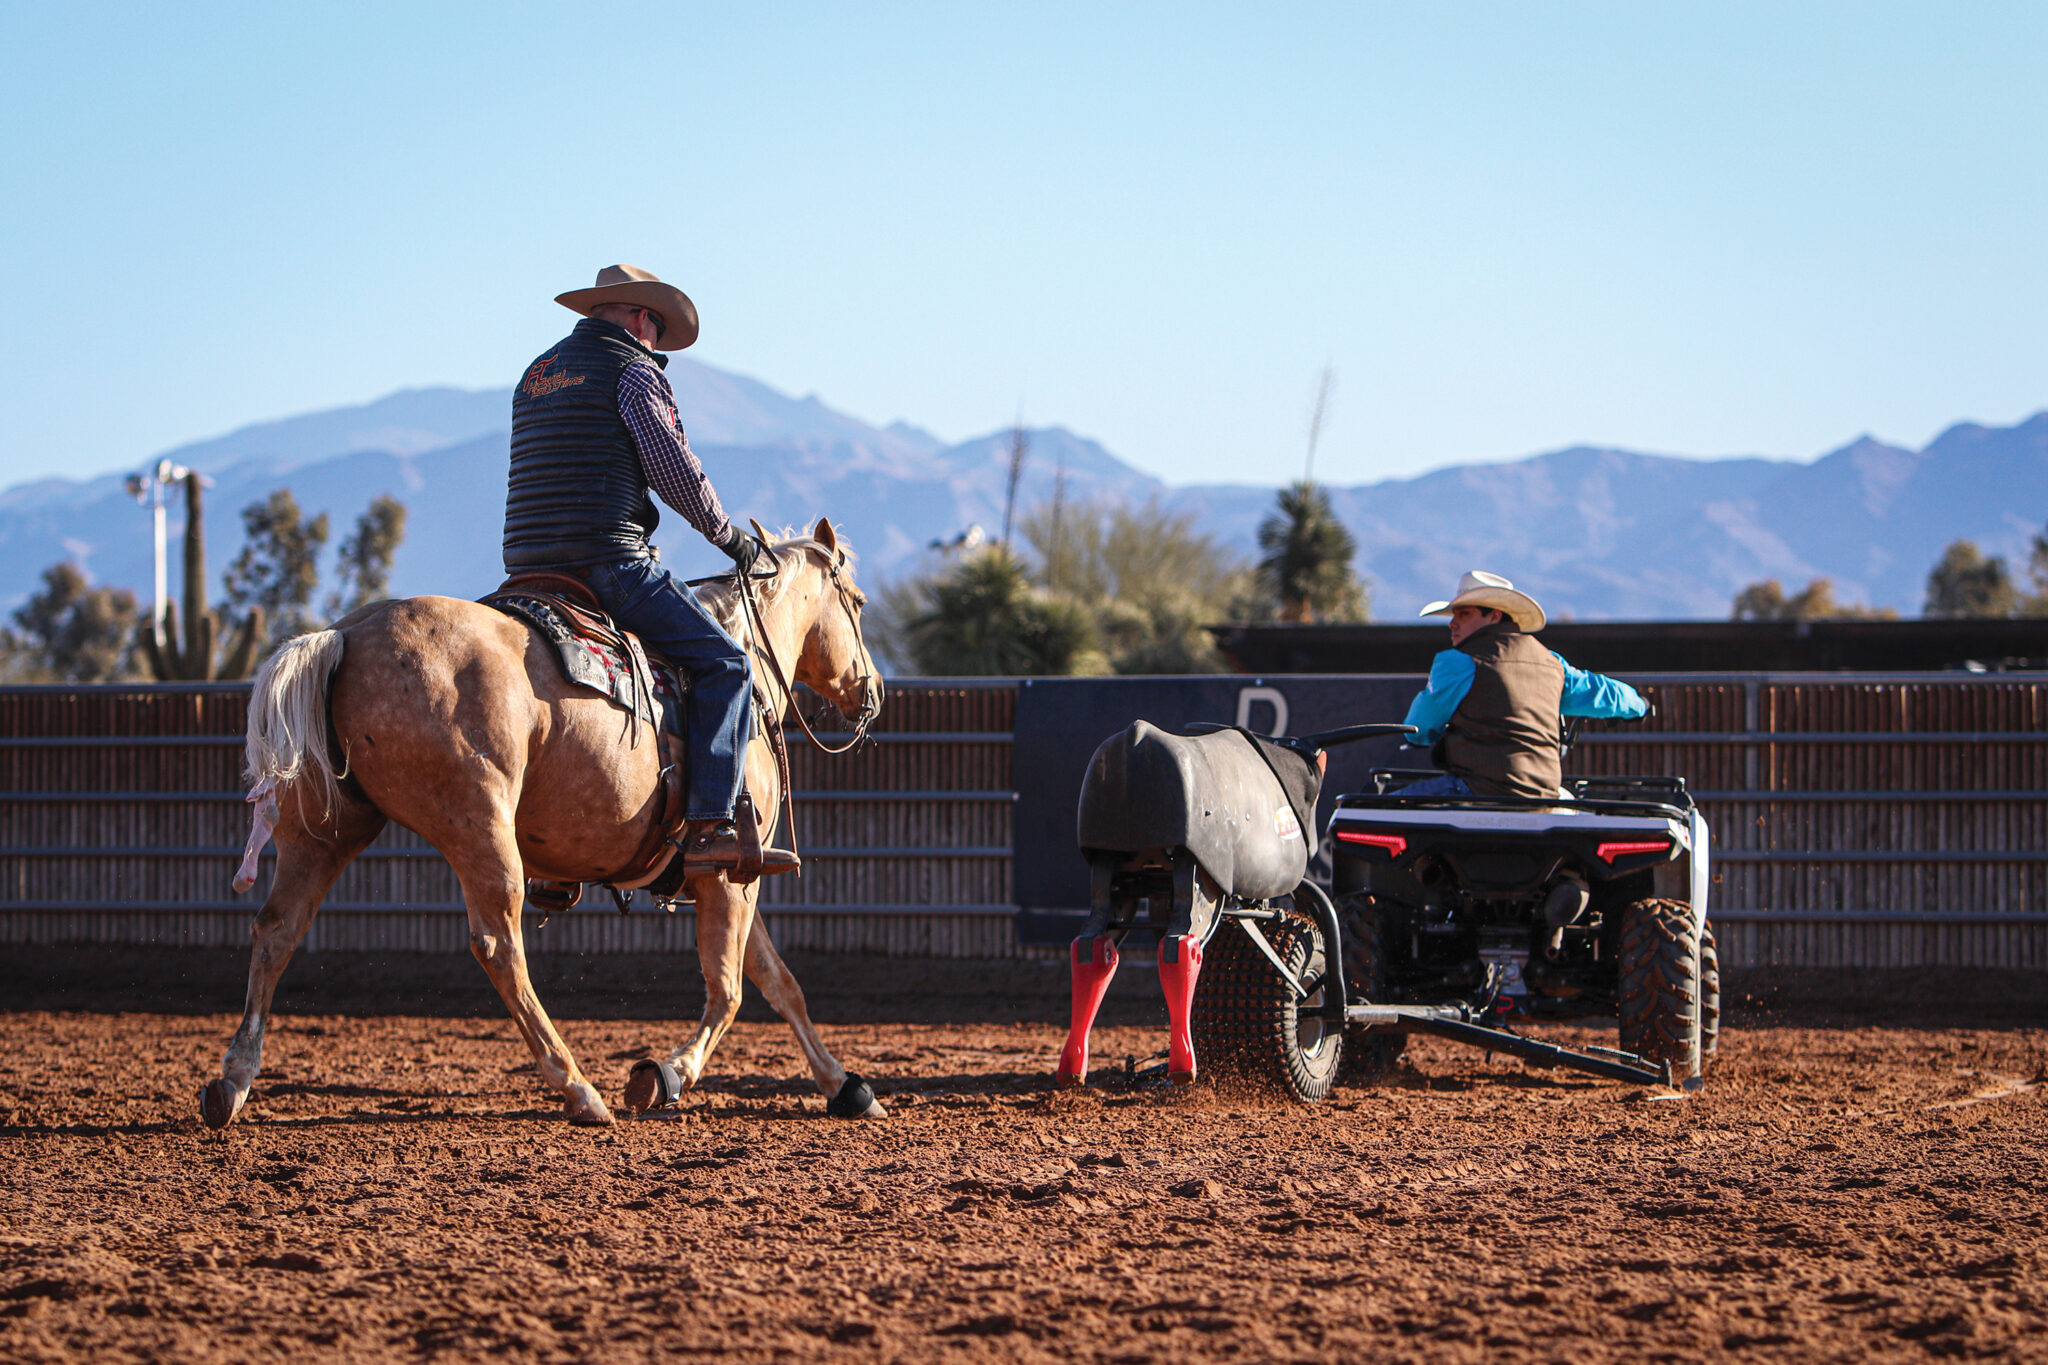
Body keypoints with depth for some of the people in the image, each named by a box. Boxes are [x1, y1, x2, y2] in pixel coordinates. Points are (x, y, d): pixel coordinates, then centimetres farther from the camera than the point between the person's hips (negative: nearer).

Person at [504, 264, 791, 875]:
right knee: (725, 664, -6)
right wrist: (728, 534, 9)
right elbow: (675, 471, -6)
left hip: (529, 564, 8)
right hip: (608, 560, -8)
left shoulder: (536, 373, 23)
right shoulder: (634, 371, -2)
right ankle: (709, 829, -20)